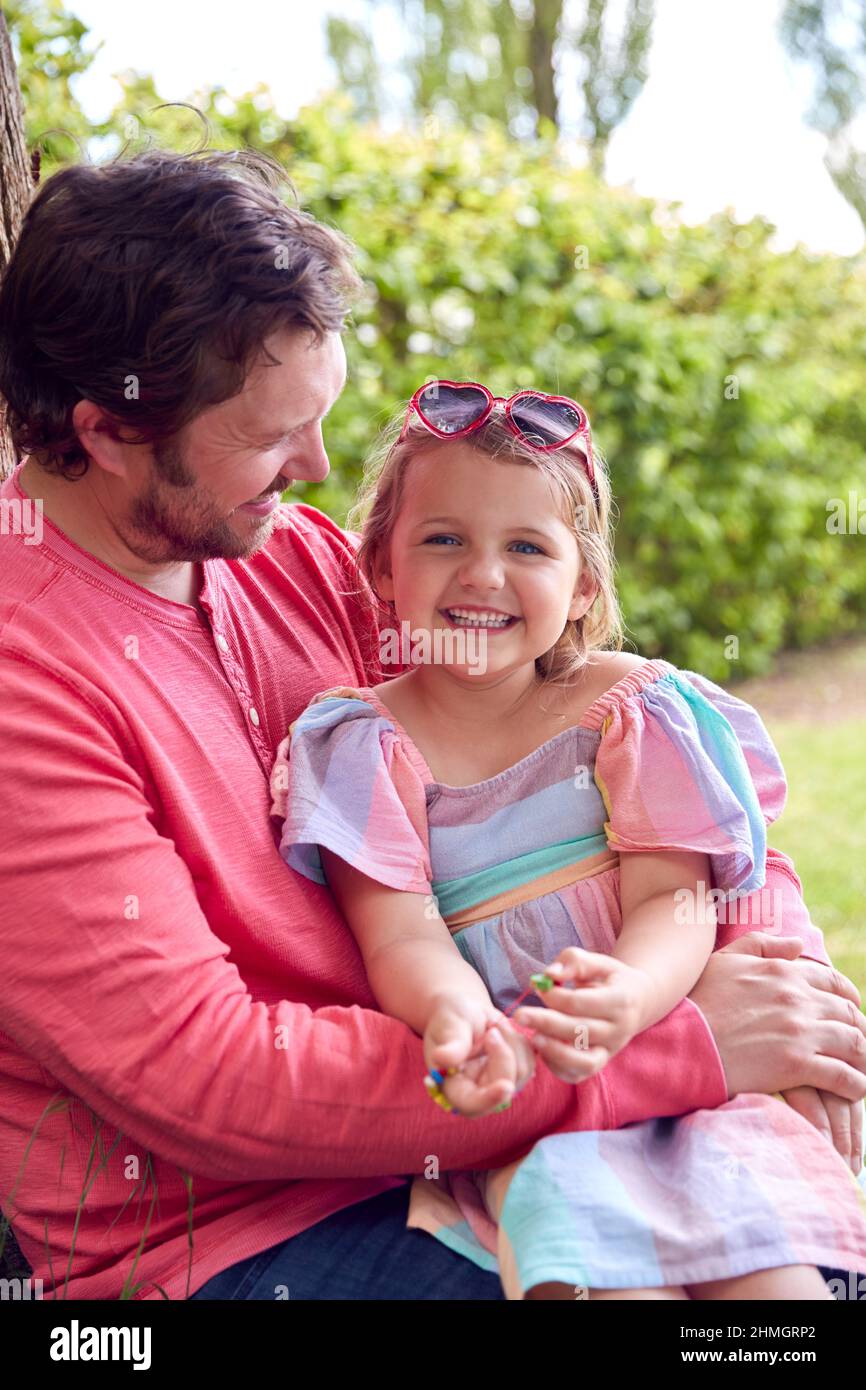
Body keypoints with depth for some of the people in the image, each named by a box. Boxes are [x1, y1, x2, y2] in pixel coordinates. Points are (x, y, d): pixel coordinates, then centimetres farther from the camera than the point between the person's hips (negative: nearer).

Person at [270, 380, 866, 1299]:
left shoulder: (634, 710, 5)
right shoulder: (363, 744, 3)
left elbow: (675, 899, -4)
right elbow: (402, 936, -8)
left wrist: (629, 998, -28)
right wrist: (456, 1015, -32)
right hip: (502, 1095, -1)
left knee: (769, 1261, -21)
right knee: (579, 1226, -28)